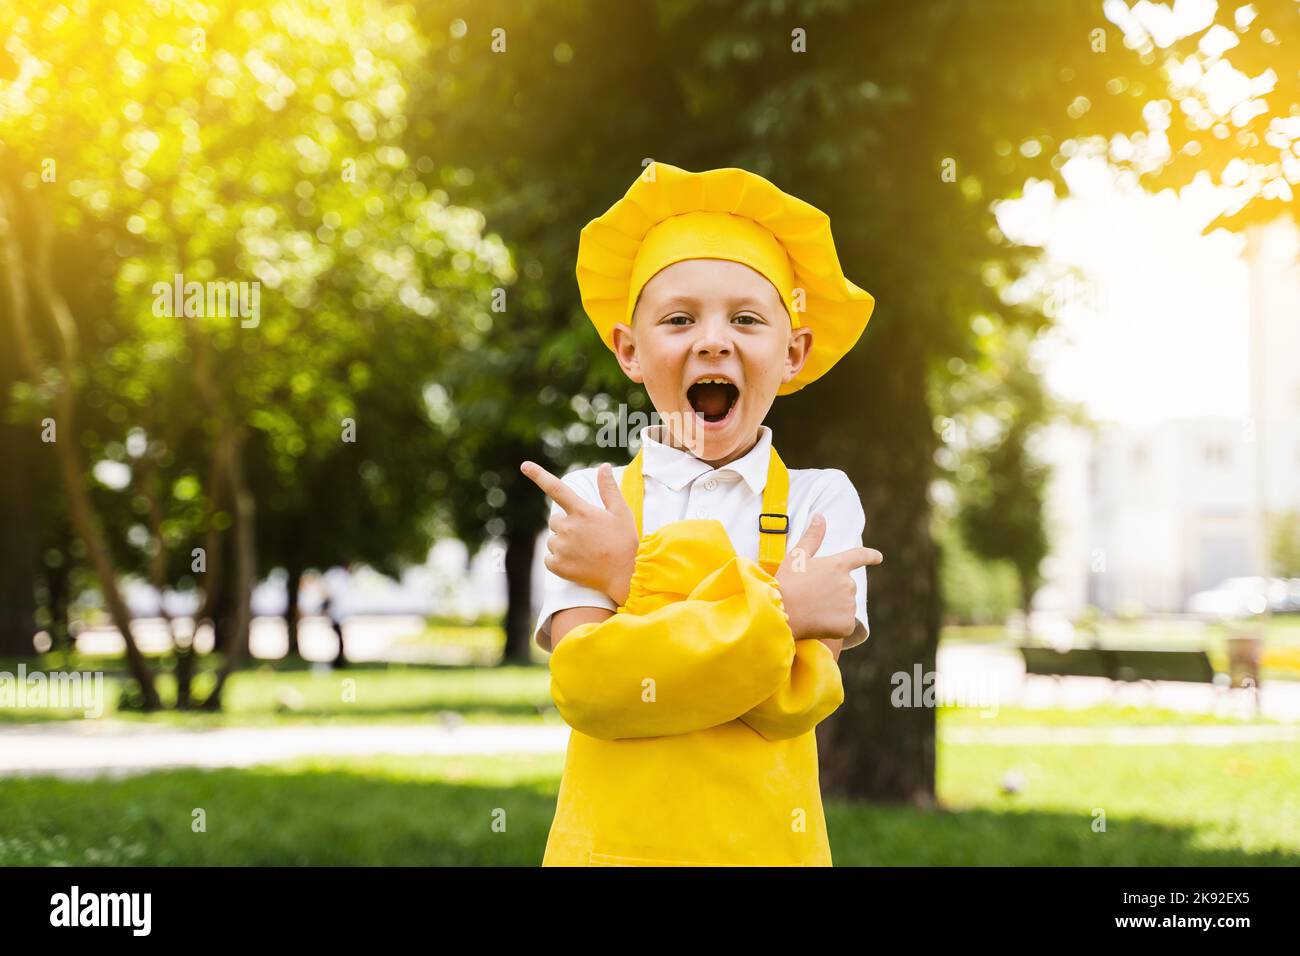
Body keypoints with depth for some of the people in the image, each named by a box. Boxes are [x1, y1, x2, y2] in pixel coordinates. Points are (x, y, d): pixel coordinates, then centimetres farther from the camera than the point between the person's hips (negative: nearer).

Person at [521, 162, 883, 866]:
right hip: (611, 841, 0)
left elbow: (795, 697, -16)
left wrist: (637, 577, -16)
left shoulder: (822, 501, -4)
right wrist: (775, 609, -18)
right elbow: (585, 685, -15)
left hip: (764, 842, 0)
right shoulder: (585, 500, -2)